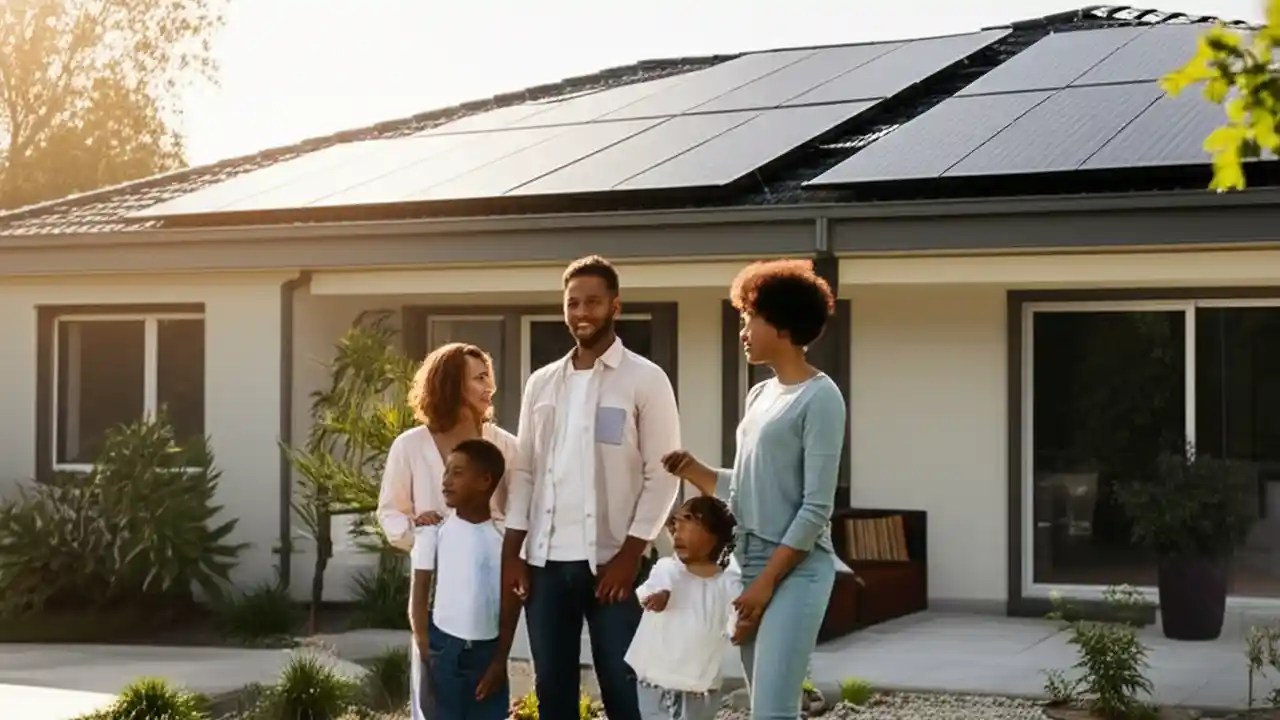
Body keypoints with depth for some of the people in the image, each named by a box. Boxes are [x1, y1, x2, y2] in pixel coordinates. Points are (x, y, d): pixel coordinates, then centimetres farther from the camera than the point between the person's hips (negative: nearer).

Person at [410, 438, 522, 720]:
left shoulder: (504, 536, 0)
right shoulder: (434, 532, -2)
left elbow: (510, 604, 1)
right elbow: (418, 596, -1)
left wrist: (500, 661, -4)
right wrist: (426, 651, -8)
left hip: (486, 650, 1)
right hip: (443, 647, -1)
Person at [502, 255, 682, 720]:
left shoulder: (646, 380, -1)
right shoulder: (542, 383, 12)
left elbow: (662, 474, -5)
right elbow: (524, 469, 12)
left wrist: (630, 554, -12)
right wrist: (511, 552, 4)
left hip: (611, 560, -4)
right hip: (546, 560, 4)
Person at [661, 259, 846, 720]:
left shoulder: (819, 398, -10)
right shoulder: (759, 396, 14)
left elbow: (816, 510, -14)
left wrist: (766, 583, -14)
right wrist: (692, 471, 8)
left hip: (795, 570, -8)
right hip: (751, 561, 8)